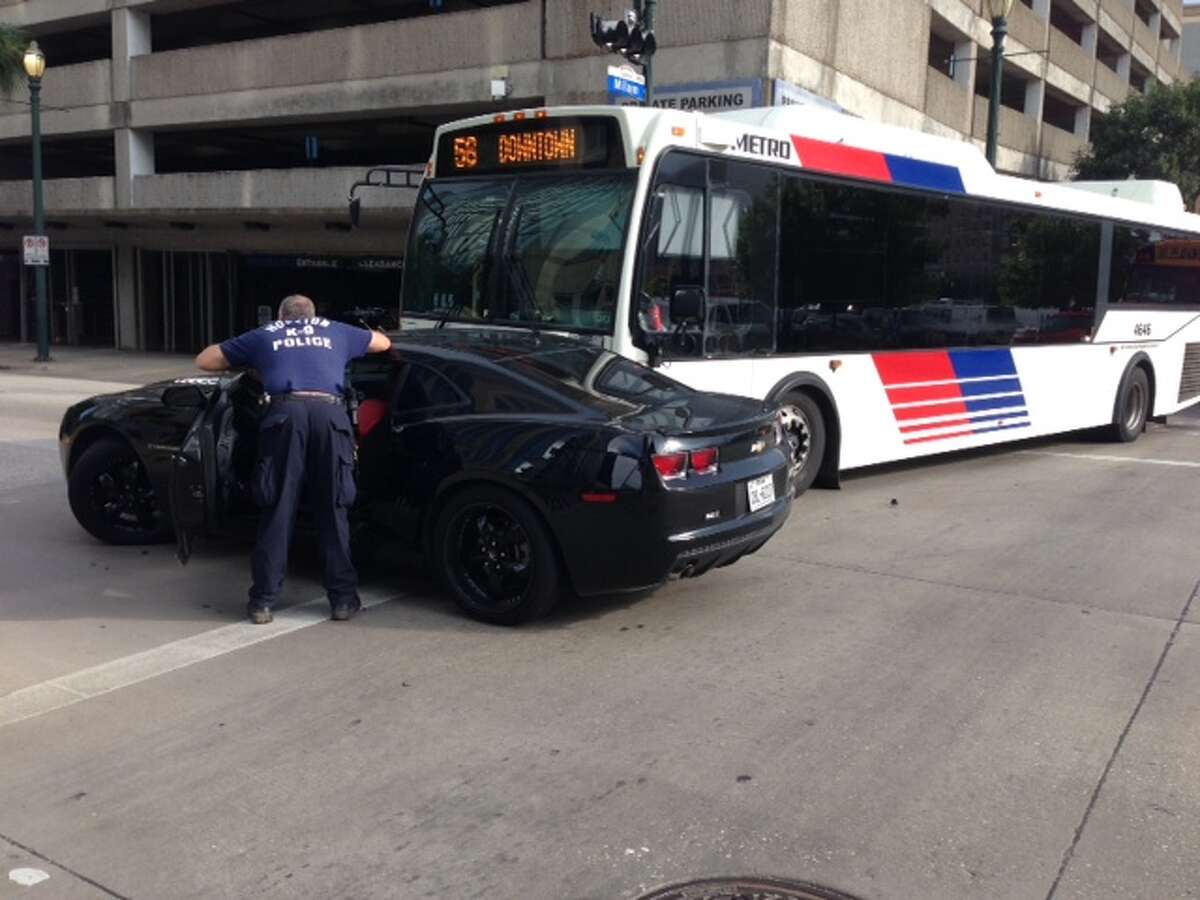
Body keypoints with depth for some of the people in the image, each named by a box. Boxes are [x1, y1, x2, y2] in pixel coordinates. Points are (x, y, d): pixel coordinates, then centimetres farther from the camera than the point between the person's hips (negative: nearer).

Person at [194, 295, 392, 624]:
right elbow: (383, 342, 47)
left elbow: (205, 360, 35)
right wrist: (352, 347, 63)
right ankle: (343, 598, 13)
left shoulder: (264, 335, 28)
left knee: (278, 510, 6)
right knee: (333, 511, 8)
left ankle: (263, 600, 11)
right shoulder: (335, 331, 30)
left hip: (287, 414, -1)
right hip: (330, 413, 1)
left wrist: (244, 366, 49)